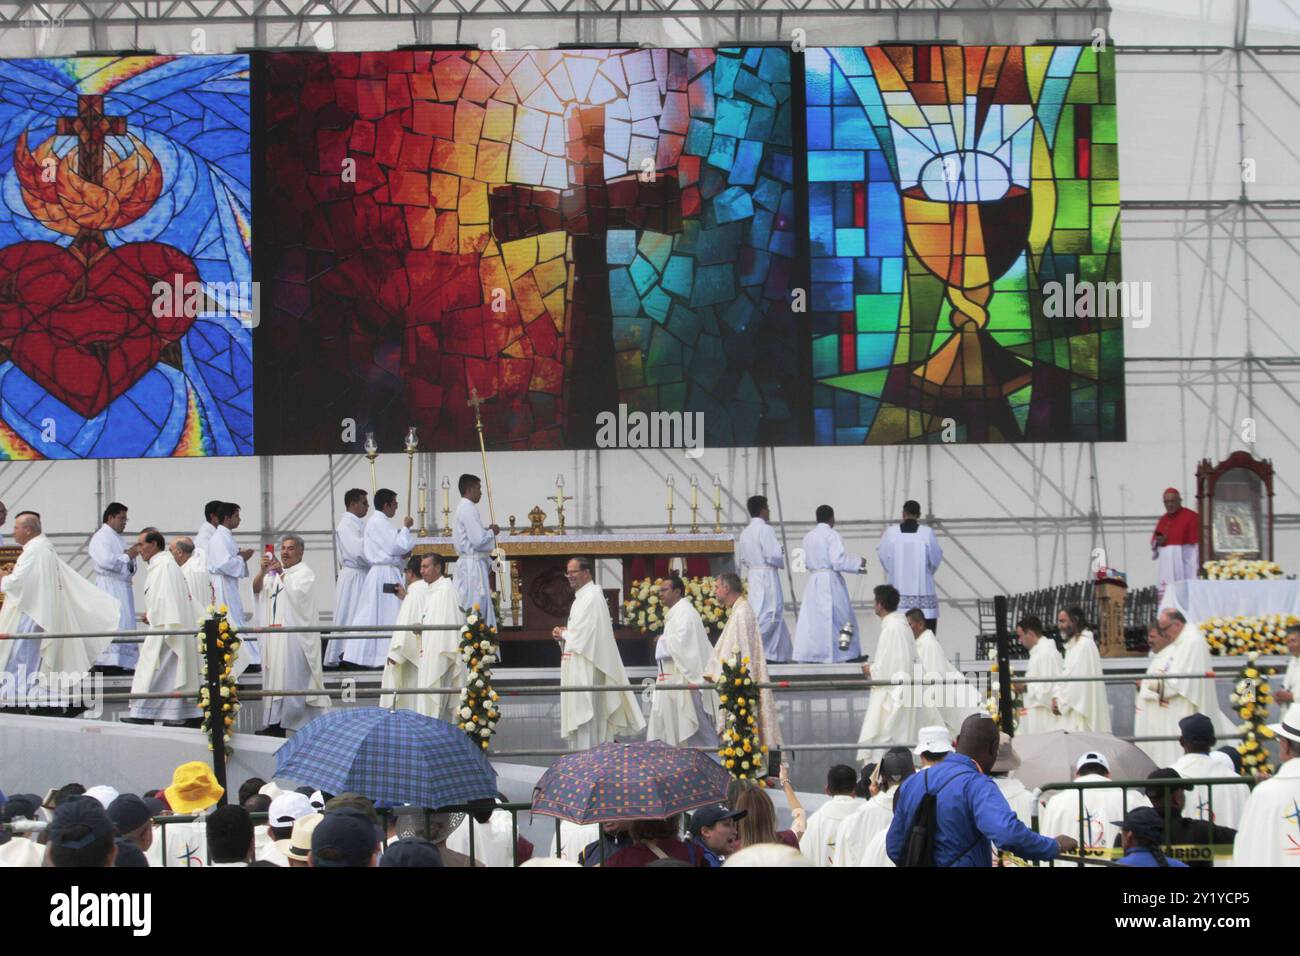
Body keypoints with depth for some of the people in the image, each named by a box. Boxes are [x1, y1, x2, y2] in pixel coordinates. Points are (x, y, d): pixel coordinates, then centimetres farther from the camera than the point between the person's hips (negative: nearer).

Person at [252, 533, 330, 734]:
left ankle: (302, 722, -8)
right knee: (274, 677, 2)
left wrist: (282, 574, -27)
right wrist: (262, 571, -16)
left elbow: (296, 593, -17)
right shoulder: (274, 572, 19)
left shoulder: (305, 573, 1)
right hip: (274, 637, 6)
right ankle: (275, 724, 3)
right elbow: (256, 589, 4)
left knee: (294, 677, -9)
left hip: (295, 636, -6)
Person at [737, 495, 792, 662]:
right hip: (767, 575, -9)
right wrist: (782, 560, 1)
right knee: (767, 614, -7)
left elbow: (742, 559, 15)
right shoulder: (765, 529, -14)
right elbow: (774, 555, -18)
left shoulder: (745, 533, 10)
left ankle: (778, 653, 14)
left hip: (752, 576, 9)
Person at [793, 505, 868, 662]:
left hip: (813, 582, 6)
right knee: (840, 617, 3)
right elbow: (838, 559, -16)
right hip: (831, 581, -6)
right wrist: (859, 562, -4)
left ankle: (807, 655, -2)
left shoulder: (808, 537, 10)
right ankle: (850, 654, 9)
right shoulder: (832, 535, -9)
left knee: (810, 618, 4)